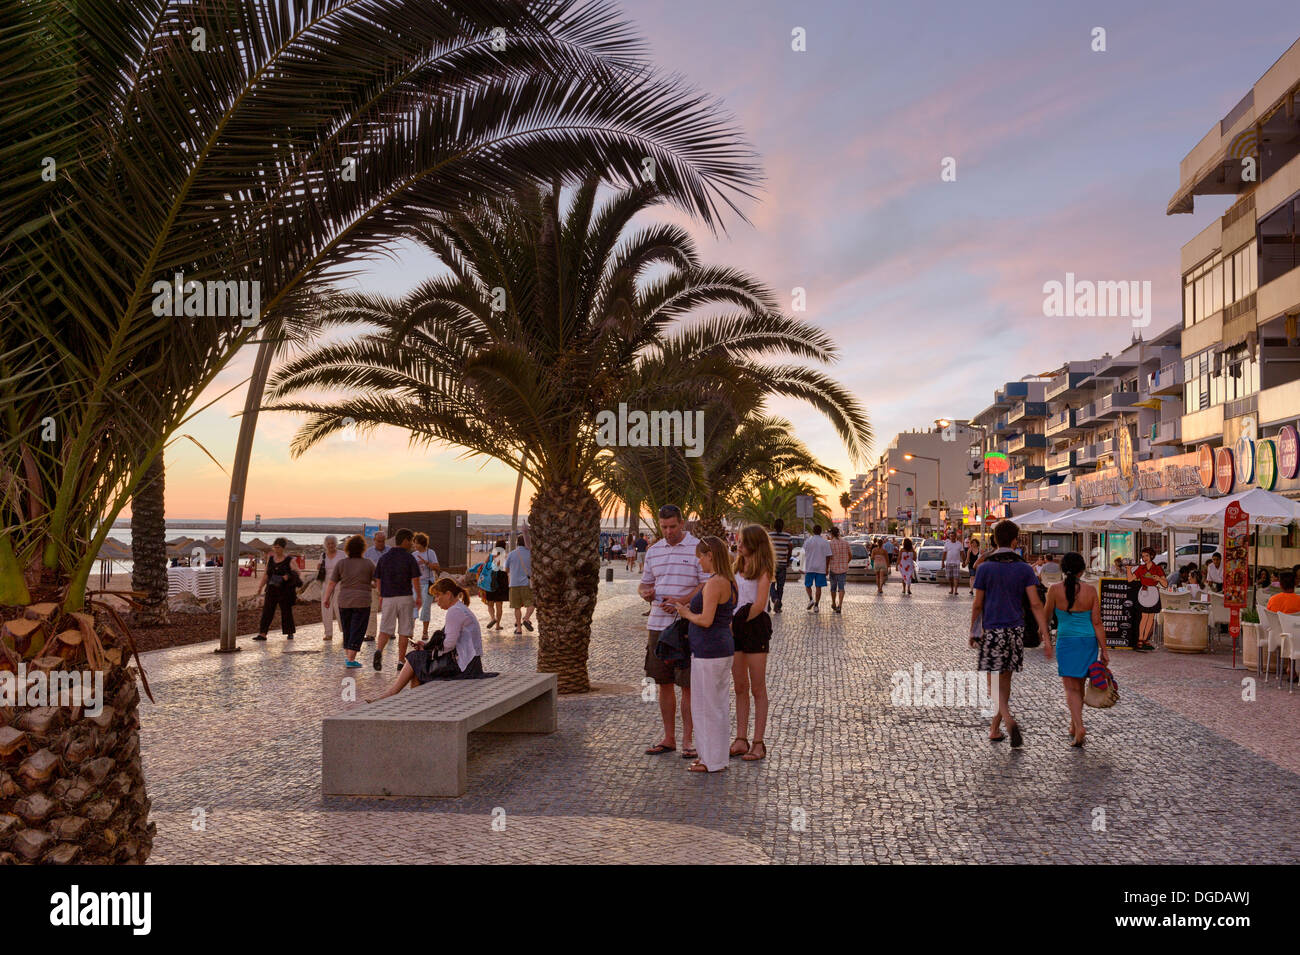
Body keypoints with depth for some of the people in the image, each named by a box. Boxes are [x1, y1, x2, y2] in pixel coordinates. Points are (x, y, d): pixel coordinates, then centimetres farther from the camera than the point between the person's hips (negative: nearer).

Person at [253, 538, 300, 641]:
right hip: (272, 589, 4)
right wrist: (260, 586, 9)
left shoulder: (289, 560, -4)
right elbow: (266, 575, 15)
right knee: (267, 610, -4)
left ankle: (290, 633, 16)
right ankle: (262, 634, -6)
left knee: (286, 611, 3)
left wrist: (286, 577, -21)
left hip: (285, 590, -4)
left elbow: (296, 574, -5)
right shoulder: (270, 559, 9)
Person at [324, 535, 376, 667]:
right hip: (362, 602, -3)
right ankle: (351, 660, -5)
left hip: (343, 602, 3)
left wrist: (327, 598, 6)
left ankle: (348, 656, 22)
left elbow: (331, 583, 0)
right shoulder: (368, 564, -3)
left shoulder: (340, 563, 1)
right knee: (357, 631, 0)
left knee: (347, 630, 16)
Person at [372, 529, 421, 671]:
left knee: (385, 628, 7)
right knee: (404, 631, 7)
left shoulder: (384, 558, 6)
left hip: (388, 598, 3)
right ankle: (401, 661, 8)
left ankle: (379, 650, -20)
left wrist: (381, 596, 19)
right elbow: (415, 579, -7)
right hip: (405, 597, -3)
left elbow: (378, 579, 8)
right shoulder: (410, 558, -6)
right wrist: (419, 597, 4)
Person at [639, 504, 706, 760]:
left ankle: (688, 739, 9)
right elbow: (643, 584, 20)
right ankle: (669, 738, 20)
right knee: (664, 683, 10)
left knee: (688, 685, -1)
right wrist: (645, 593, -4)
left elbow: (708, 586, -9)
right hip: (658, 624, 5)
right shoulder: (653, 550, 13)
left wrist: (681, 602, -20)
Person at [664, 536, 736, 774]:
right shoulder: (729, 582, 11)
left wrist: (686, 613, -5)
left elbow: (706, 620, -24)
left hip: (708, 651, -10)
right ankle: (714, 755, 26)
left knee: (707, 706, 1)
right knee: (718, 705, 16)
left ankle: (713, 761, 9)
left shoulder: (714, 583, -19)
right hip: (725, 647, 10)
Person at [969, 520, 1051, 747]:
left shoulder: (985, 567, -4)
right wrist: (1046, 638, -5)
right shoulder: (1025, 569, 1)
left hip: (992, 630, -3)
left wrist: (973, 632, 12)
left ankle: (1009, 720, -24)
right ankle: (995, 728, 23)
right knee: (1005, 678, 14)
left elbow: (977, 604, -1)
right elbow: (1035, 604, -5)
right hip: (1015, 630, 3)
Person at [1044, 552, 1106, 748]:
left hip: (1066, 641, -3)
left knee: (1071, 688, -1)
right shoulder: (1090, 591, -5)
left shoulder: (1055, 590, -9)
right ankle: (1074, 726, 30)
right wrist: (1104, 650, 1)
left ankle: (1079, 727, -20)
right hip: (1089, 641, 3)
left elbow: (1047, 615, 5)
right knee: (1079, 685, 18)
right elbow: (1097, 623, -4)